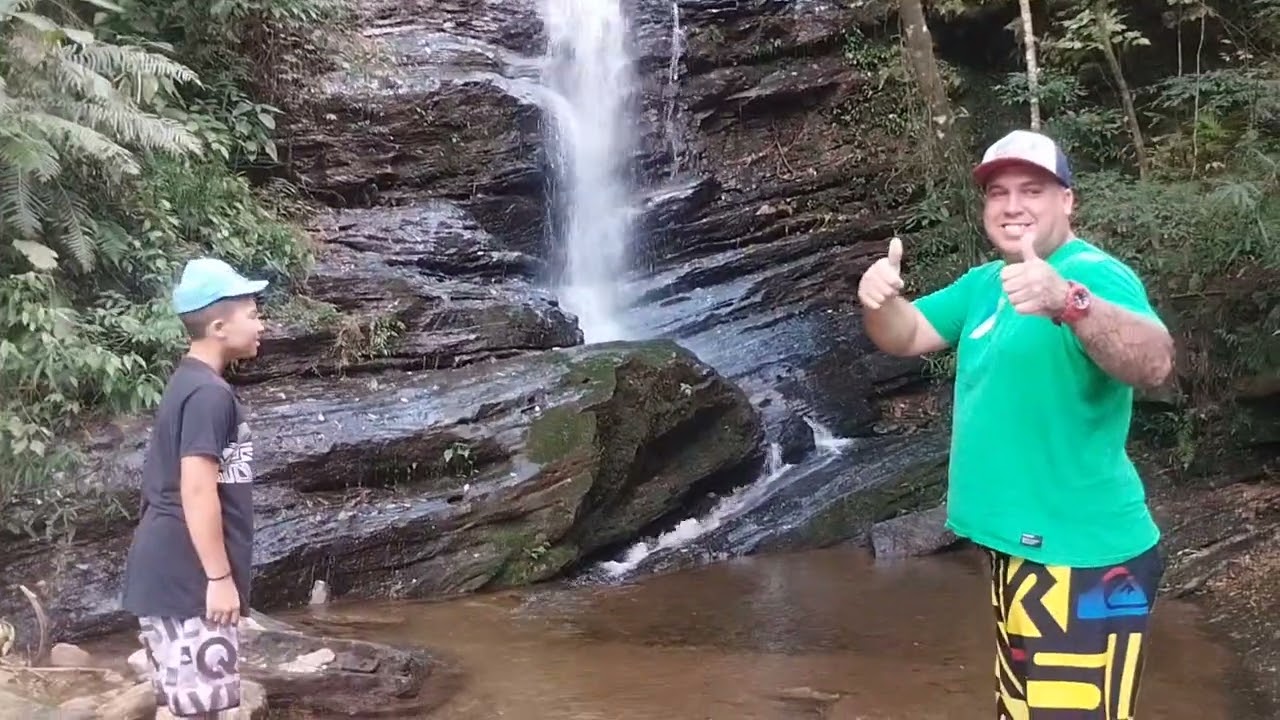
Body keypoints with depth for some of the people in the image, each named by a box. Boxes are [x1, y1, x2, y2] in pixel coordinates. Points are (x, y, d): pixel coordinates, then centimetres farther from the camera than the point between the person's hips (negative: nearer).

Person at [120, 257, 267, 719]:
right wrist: (220, 577, -20)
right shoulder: (209, 393, -18)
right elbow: (197, 490, -24)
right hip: (188, 575, -10)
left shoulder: (188, 383, 14)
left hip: (173, 570, 10)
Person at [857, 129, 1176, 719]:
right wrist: (880, 299, -12)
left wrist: (1069, 303, -52)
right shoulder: (986, 282, 11)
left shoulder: (1095, 274, -16)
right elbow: (906, 337, 10)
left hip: (1082, 555, -9)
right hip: (1021, 544, 9)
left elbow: (1153, 364, -33)